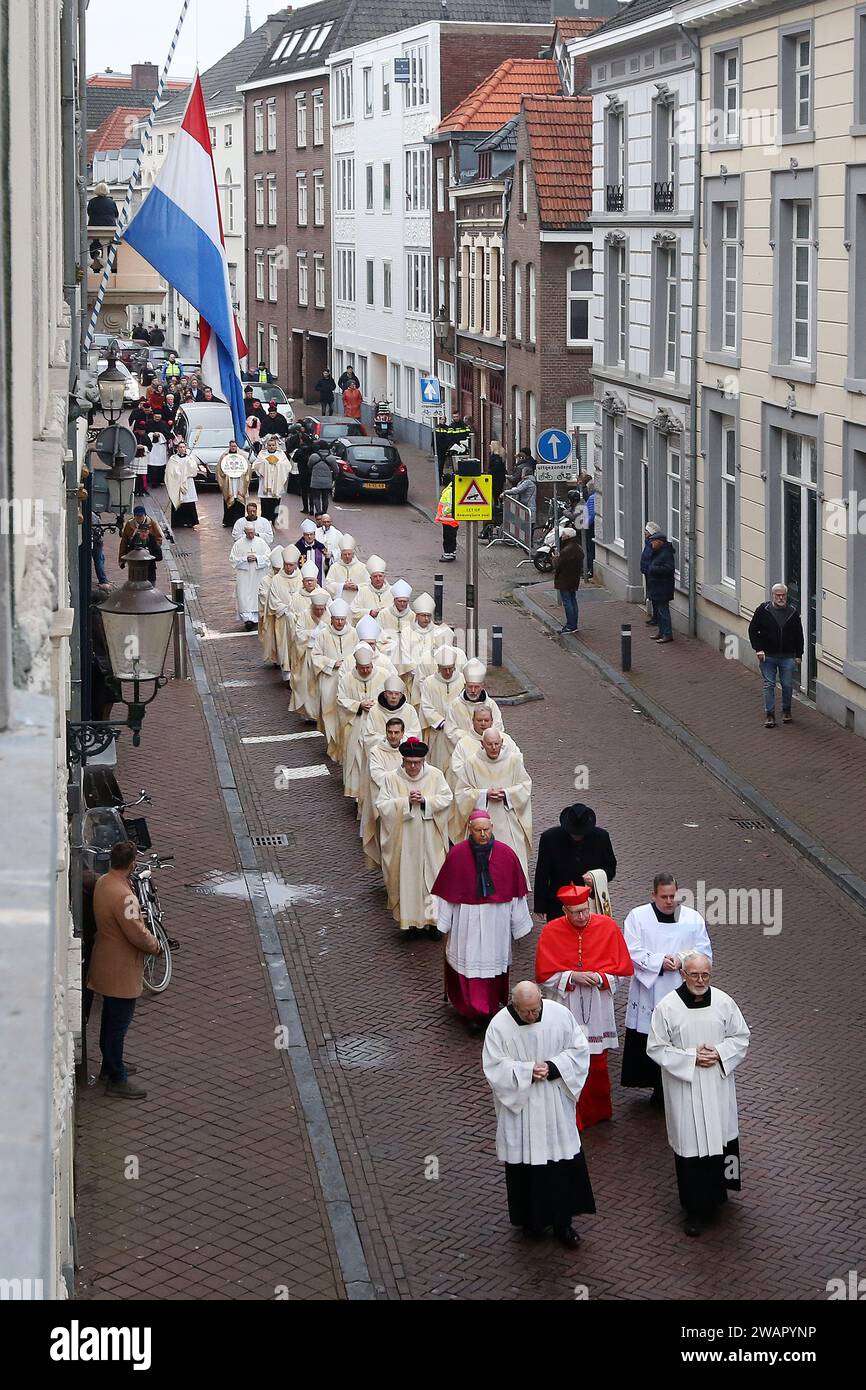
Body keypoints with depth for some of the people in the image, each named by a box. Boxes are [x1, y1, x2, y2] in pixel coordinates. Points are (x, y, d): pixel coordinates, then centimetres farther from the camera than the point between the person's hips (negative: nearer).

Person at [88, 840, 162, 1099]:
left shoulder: (102, 882, 0)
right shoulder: (123, 895, -30)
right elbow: (137, 934, -27)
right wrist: (155, 945, -7)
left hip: (106, 964, 10)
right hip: (121, 970, -10)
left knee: (111, 1018, 23)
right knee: (119, 1023, 1)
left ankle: (110, 1065, 38)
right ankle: (116, 1080, 10)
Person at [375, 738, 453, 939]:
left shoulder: (435, 775, -1)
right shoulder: (392, 779, -4)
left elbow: (446, 799, -2)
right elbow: (382, 805, -8)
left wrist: (425, 800, -17)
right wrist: (406, 801, -19)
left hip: (430, 840, 1)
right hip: (404, 840, -1)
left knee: (432, 877, 3)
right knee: (407, 878, 3)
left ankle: (432, 919, 13)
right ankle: (410, 922, 13)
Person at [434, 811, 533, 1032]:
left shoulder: (506, 854, -4)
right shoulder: (457, 854, -7)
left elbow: (516, 890, 4)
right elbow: (447, 892, -1)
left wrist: (518, 924, 7)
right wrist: (445, 924, 2)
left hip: (497, 920, 1)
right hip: (466, 920, -1)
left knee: (494, 962, 7)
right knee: (469, 964, -1)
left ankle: (491, 1009, 21)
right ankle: (473, 1012, 6)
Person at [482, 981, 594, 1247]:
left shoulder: (559, 1014, -8)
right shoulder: (500, 1026, -13)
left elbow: (579, 1049, -1)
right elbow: (494, 1067, -11)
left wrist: (552, 1067, -16)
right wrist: (528, 1072, -22)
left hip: (556, 1108, 2)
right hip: (520, 1107, -1)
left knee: (564, 1164, 4)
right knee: (525, 1163, 7)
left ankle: (562, 1223, 17)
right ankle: (532, 1220, 26)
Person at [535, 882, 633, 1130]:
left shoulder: (607, 927, -4)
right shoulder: (551, 932, -6)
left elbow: (621, 968, 1)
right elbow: (545, 974, -3)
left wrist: (599, 977, -16)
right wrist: (572, 977, -17)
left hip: (598, 1007, 1)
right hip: (566, 1007, -1)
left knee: (597, 1063, 9)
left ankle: (597, 1111, 27)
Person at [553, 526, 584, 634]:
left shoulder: (566, 551, -25)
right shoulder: (579, 549, 5)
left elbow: (559, 565, -17)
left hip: (564, 581, -9)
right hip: (575, 580, 9)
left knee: (567, 602, -3)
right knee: (573, 601, 15)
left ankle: (571, 626, -3)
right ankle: (573, 624, 22)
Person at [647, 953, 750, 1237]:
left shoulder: (723, 1002, -3)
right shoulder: (667, 1008, -11)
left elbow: (741, 1036, 6)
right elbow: (656, 1048, -7)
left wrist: (719, 1053, -12)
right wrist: (690, 1058, -17)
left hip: (718, 1086, 3)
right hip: (684, 1088, -3)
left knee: (720, 1136, 11)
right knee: (690, 1146, 1)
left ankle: (716, 1193, 34)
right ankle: (696, 1210, 12)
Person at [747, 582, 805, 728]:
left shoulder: (793, 612, 2)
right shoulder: (763, 611, -3)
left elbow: (799, 635, 9)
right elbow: (753, 630, 2)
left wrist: (798, 655, 6)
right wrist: (758, 649, -8)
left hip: (787, 656, 1)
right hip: (767, 656, -1)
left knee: (787, 685, 5)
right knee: (769, 684, 1)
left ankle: (786, 710, 26)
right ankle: (769, 714, 7)